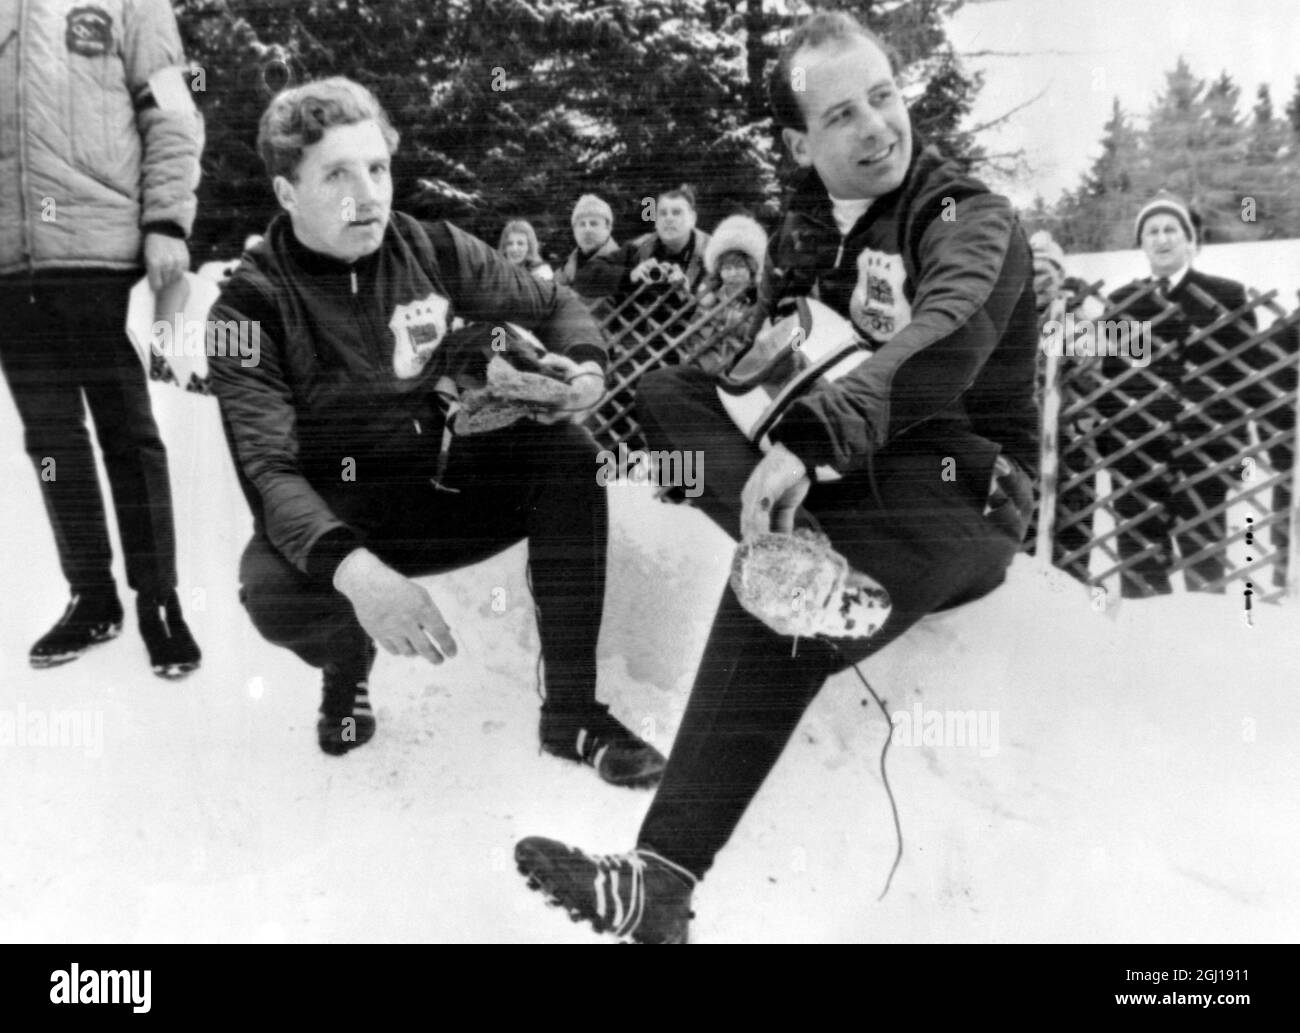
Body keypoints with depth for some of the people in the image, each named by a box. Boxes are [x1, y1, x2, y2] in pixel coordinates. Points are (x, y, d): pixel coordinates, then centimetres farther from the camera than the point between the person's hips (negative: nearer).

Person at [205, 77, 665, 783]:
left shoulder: (433, 252, -5)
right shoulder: (249, 310, -15)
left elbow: (555, 306, 7)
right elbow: (268, 471, -25)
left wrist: (585, 367, -19)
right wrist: (352, 569, -44)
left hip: (445, 489, 3)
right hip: (333, 521, -3)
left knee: (567, 455, -21)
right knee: (273, 592, -35)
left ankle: (571, 711, -14)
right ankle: (347, 664, 5)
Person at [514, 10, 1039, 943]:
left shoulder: (973, 221, -6)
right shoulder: (802, 233, 14)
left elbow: (944, 344, -27)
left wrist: (813, 438, -42)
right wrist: (776, 352, -13)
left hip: (955, 498, -6)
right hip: (832, 479, 6)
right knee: (664, 393, -11)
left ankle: (663, 882, -38)